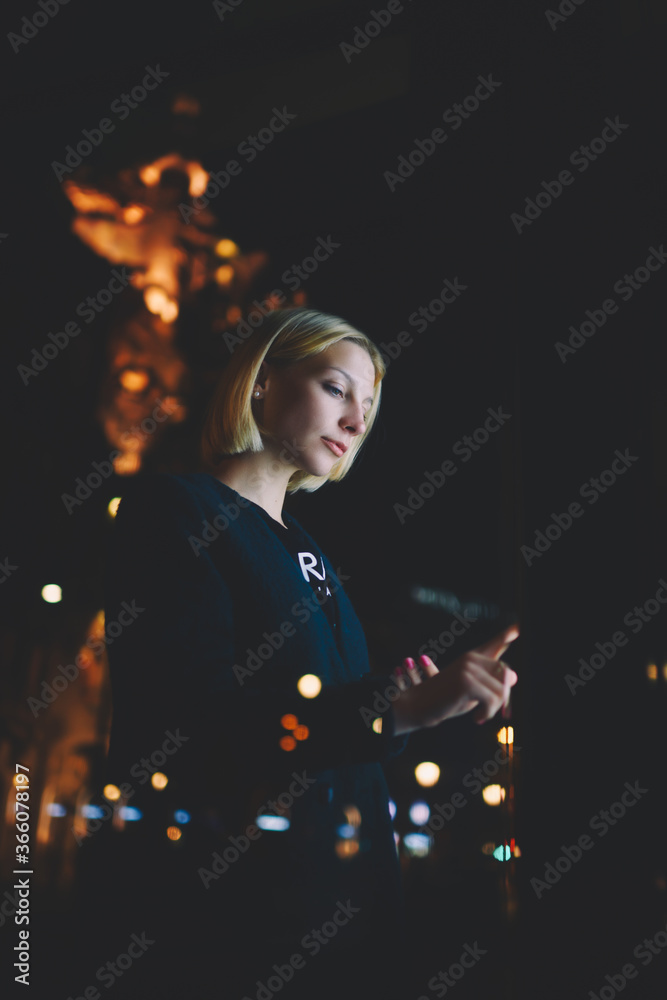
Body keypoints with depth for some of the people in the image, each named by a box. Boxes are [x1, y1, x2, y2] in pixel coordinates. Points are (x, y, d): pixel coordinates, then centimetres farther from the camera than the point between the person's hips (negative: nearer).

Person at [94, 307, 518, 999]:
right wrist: (394, 710, -23)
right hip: (226, 900, -8)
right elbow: (192, 734, -20)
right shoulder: (170, 512, -9)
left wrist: (397, 700, -5)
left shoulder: (306, 550, 15)